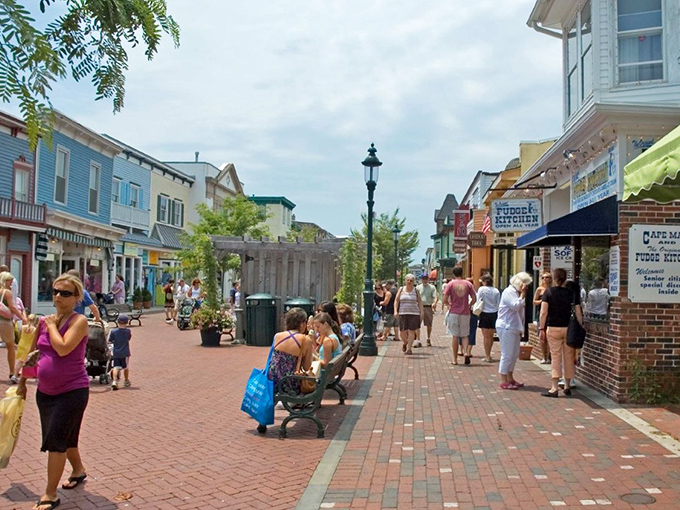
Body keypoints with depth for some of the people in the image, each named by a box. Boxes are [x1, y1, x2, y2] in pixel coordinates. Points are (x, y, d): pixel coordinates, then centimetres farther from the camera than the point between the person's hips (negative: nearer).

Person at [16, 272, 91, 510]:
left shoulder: (79, 321, -14)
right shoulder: (45, 321, 5)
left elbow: (63, 348, -29)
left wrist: (52, 325, -15)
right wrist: (22, 381, 20)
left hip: (72, 390, -7)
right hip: (45, 391, 7)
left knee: (56, 439, -7)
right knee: (65, 437, 20)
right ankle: (78, 470, 45)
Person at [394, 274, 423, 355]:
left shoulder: (416, 291, 6)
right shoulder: (401, 290, 7)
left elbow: (420, 302, 7)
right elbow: (396, 301, 7)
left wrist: (421, 312, -3)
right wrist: (395, 311, -4)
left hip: (414, 313, -1)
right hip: (403, 313, 1)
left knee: (411, 331, -6)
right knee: (402, 331, 1)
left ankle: (409, 349, 0)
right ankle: (404, 343, 32)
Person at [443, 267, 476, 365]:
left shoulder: (450, 284, -4)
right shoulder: (468, 284, 1)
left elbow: (445, 299, -9)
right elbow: (474, 299, -1)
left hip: (454, 313, -1)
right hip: (465, 313, 1)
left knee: (455, 336, 6)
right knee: (464, 335, 12)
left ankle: (455, 359, 9)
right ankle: (466, 352, -11)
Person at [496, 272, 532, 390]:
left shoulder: (517, 293, 18)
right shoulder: (509, 292, -12)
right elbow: (515, 306, -24)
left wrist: (521, 328, 19)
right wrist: (522, 295, -15)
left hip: (514, 328, 10)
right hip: (506, 327, -10)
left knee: (515, 354, 13)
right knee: (507, 354, -6)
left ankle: (510, 378, 22)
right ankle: (503, 381, -1)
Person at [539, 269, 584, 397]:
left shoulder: (548, 292, -3)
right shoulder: (572, 293, 2)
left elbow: (543, 312, -8)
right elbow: (578, 313, 1)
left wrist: (542, 329, -4)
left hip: (553, 328, -2)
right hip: (569, 329, 2)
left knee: (555, 358, 1)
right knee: (568, 358, 12)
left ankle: (554, 388, -3)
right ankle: (567, 386, 20)